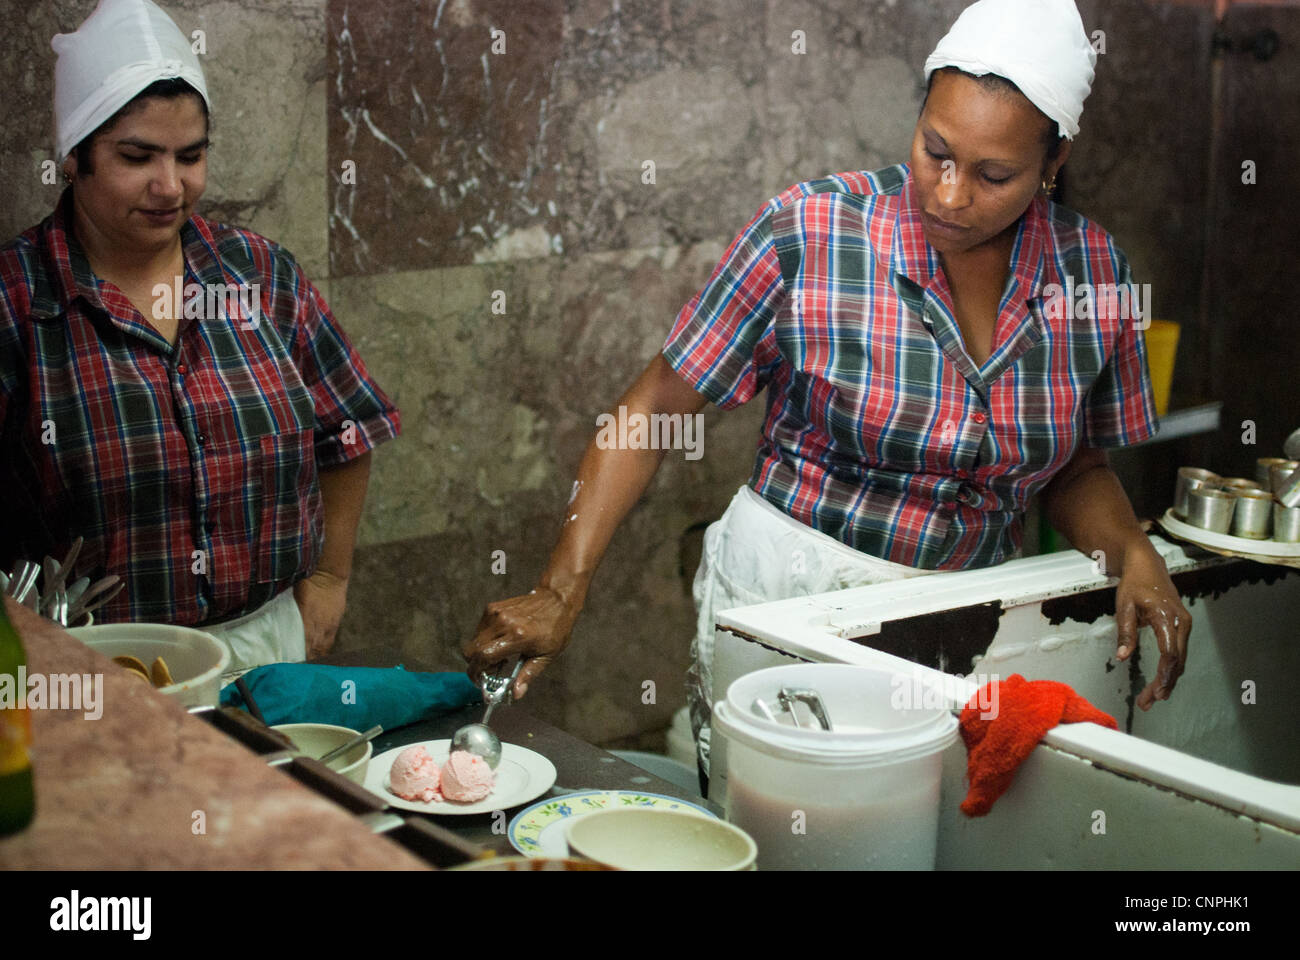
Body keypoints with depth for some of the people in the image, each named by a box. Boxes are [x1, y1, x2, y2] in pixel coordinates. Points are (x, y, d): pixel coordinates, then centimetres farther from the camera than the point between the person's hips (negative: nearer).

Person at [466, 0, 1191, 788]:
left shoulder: (1094, 270, -3)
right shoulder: (806, 234, -14)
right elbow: (657, 407, -10)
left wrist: (1133, 554, -8)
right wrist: (561, 593, -17)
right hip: (782, 605, -3)